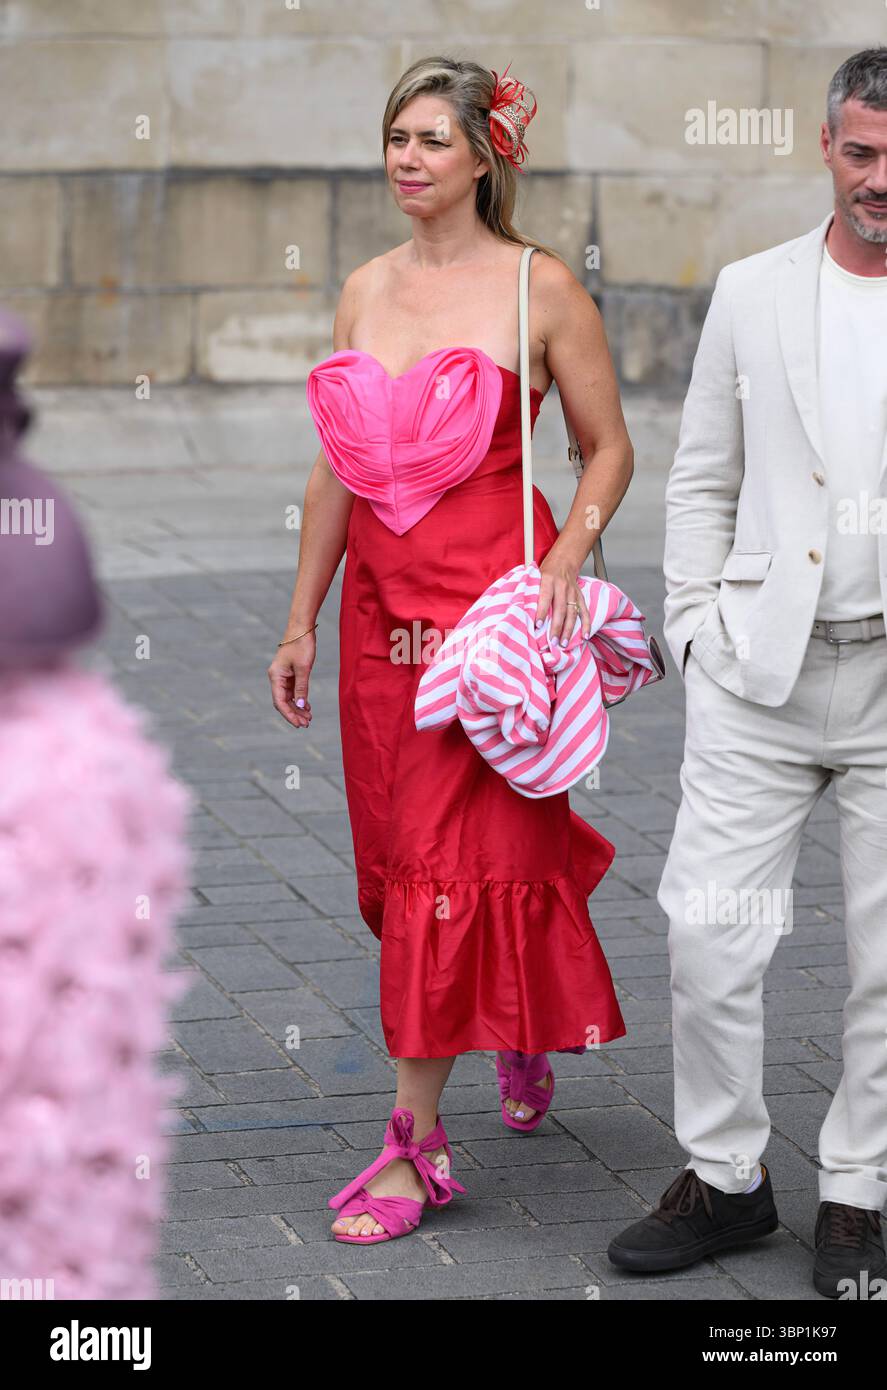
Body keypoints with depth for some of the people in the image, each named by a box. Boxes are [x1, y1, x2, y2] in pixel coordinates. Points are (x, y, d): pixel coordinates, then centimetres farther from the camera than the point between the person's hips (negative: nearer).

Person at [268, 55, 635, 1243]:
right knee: (402, 851, 10)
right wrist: (302, 620, 13)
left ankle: (417, 1137, -3)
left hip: (492, 603, -5)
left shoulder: (540, 288, -5)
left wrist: (567, 557, -15)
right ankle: (523, 1031, 37)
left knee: (454, 856, -7)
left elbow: (611, 447, 1)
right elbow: (336, 468, 14)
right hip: (381, 601, 5)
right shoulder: (365, 290, 10)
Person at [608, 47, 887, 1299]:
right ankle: (725, 1176, 15)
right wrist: (697, 622, 4)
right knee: (709, 933, -1)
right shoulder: (752, 293, 7)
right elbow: (702, 477, 13)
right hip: (761, 671, 2)